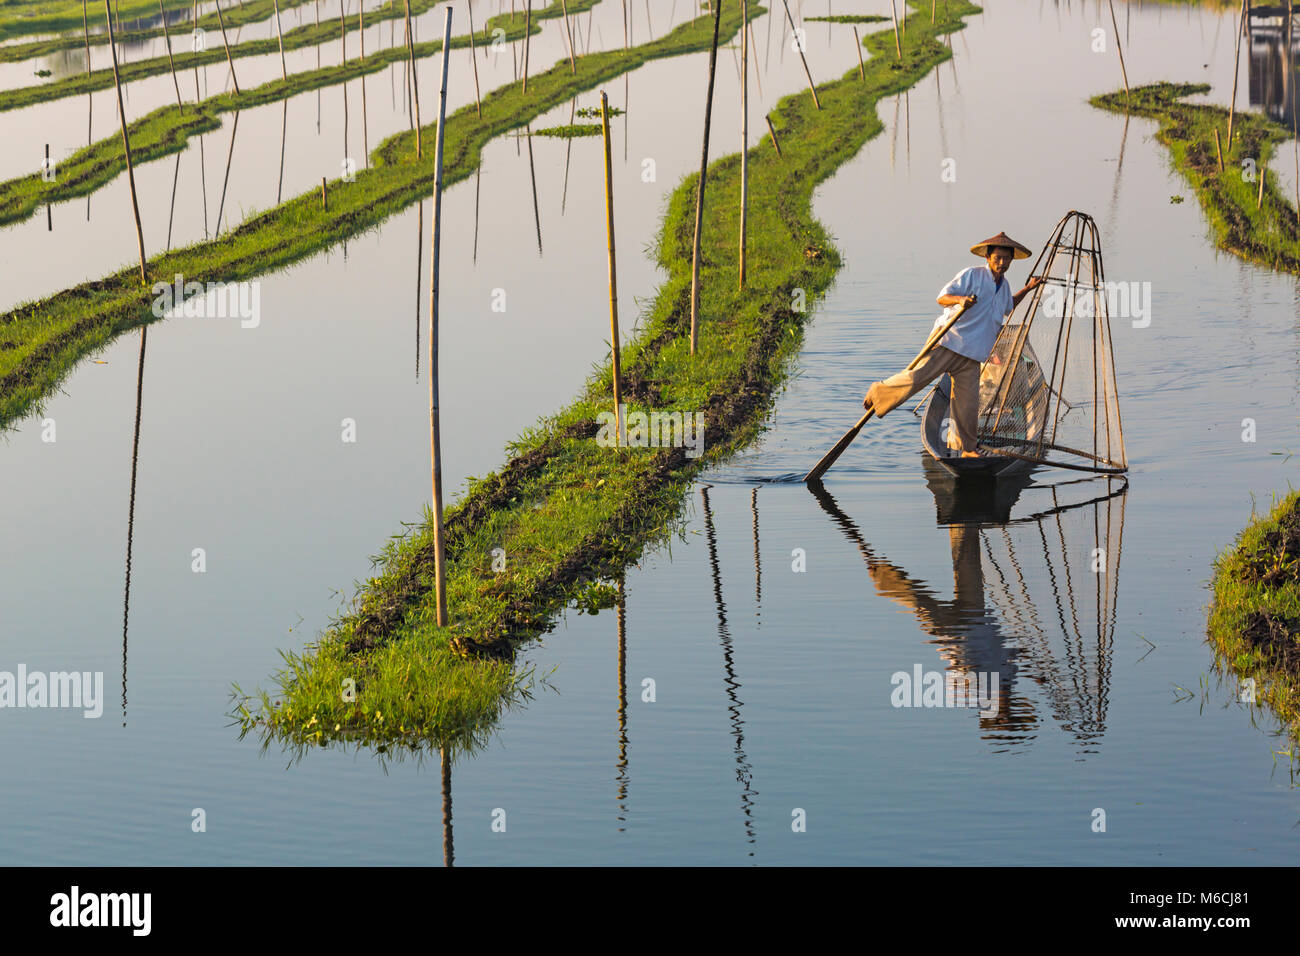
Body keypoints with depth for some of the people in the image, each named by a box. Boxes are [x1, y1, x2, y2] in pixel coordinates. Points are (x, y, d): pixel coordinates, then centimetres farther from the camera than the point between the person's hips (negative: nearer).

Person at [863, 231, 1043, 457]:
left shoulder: (1004, 285, 18)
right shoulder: (972, 275, -6)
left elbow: (1008, 307, 41)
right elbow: (942, 297, -13)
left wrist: (1028, 289, 33)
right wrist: (961, 299, -32)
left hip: (971, 356, 6)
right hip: (948, 342, -6)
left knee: (968, 404, 2)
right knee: (916, 377, -15)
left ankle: (967, 448, 13)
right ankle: (878, 393, 7)